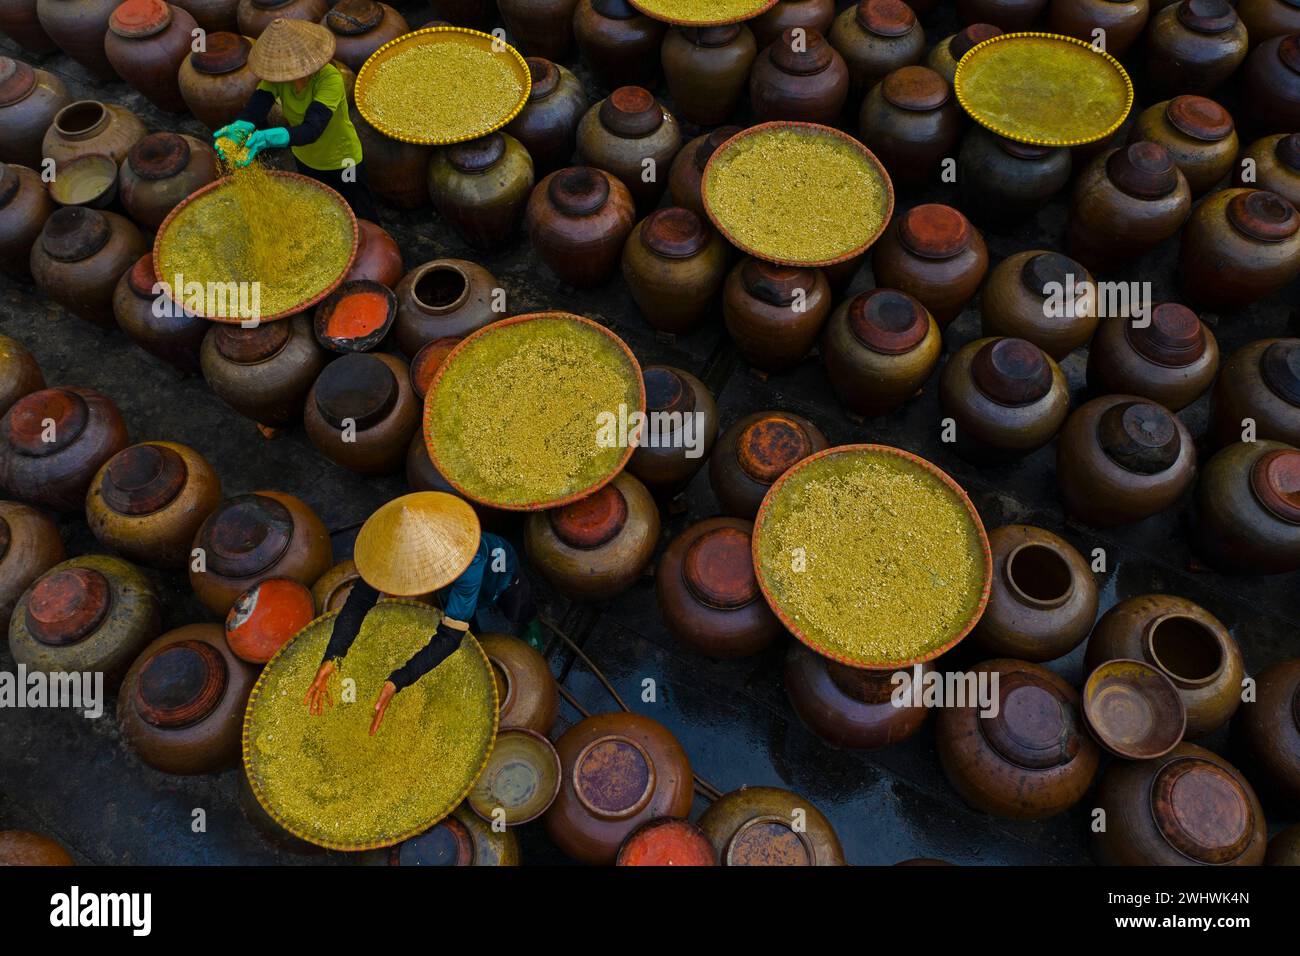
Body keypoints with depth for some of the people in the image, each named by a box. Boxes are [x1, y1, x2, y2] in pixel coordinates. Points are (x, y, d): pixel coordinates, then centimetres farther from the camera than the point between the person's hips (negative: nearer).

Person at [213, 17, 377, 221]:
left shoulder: (330, 78, -34)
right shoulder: (276, 75, -19)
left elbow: (312, 128, -45)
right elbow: (254, 109, -32)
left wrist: (266, 138, -60)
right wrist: (237, 130, -56)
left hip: (341, 161, -5)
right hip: (305, 159, 5)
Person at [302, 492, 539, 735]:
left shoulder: (470, 562, -56)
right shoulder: (393, 545, -42)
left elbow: (450, 635, -52)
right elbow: (359, 601, -36)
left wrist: (396, 683, -61)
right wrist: (330, 659, -50)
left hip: (500, 573, -3)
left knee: (523, 619, 27)